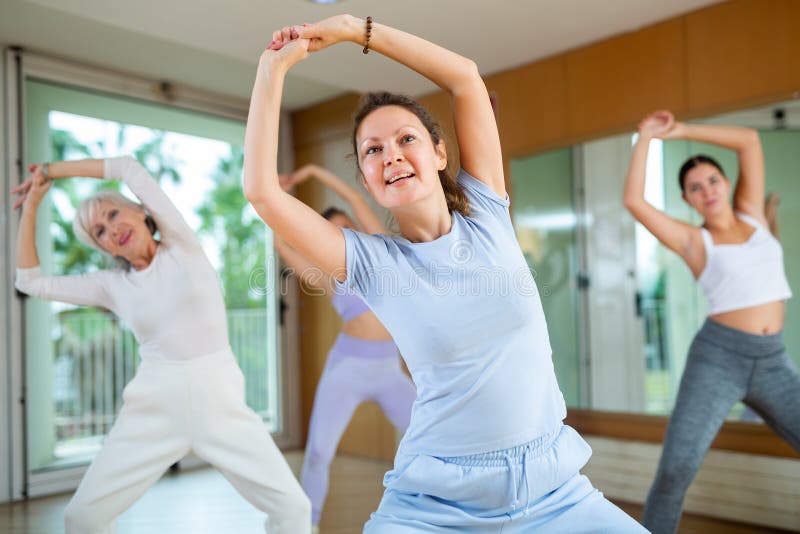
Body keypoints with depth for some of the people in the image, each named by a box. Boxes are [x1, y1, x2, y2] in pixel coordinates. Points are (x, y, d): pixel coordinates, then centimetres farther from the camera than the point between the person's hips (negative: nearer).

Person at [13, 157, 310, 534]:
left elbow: (130, 167, -1)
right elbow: (31, 281, 9)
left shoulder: (183, 246, 2)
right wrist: (31, 206, 12)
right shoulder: (111, 284, 9)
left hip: (221, 403, -2)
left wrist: (50, 170, 11)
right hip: (154, 410, 2)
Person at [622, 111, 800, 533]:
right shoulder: (693, 240, 0)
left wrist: (681, 130, 7)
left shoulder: (752, 214, 12)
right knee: (675, 471, -13)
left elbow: (750, 140, 7)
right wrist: (646, 138, -4)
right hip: (717, 357, -4)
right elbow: (633, 201, -14)